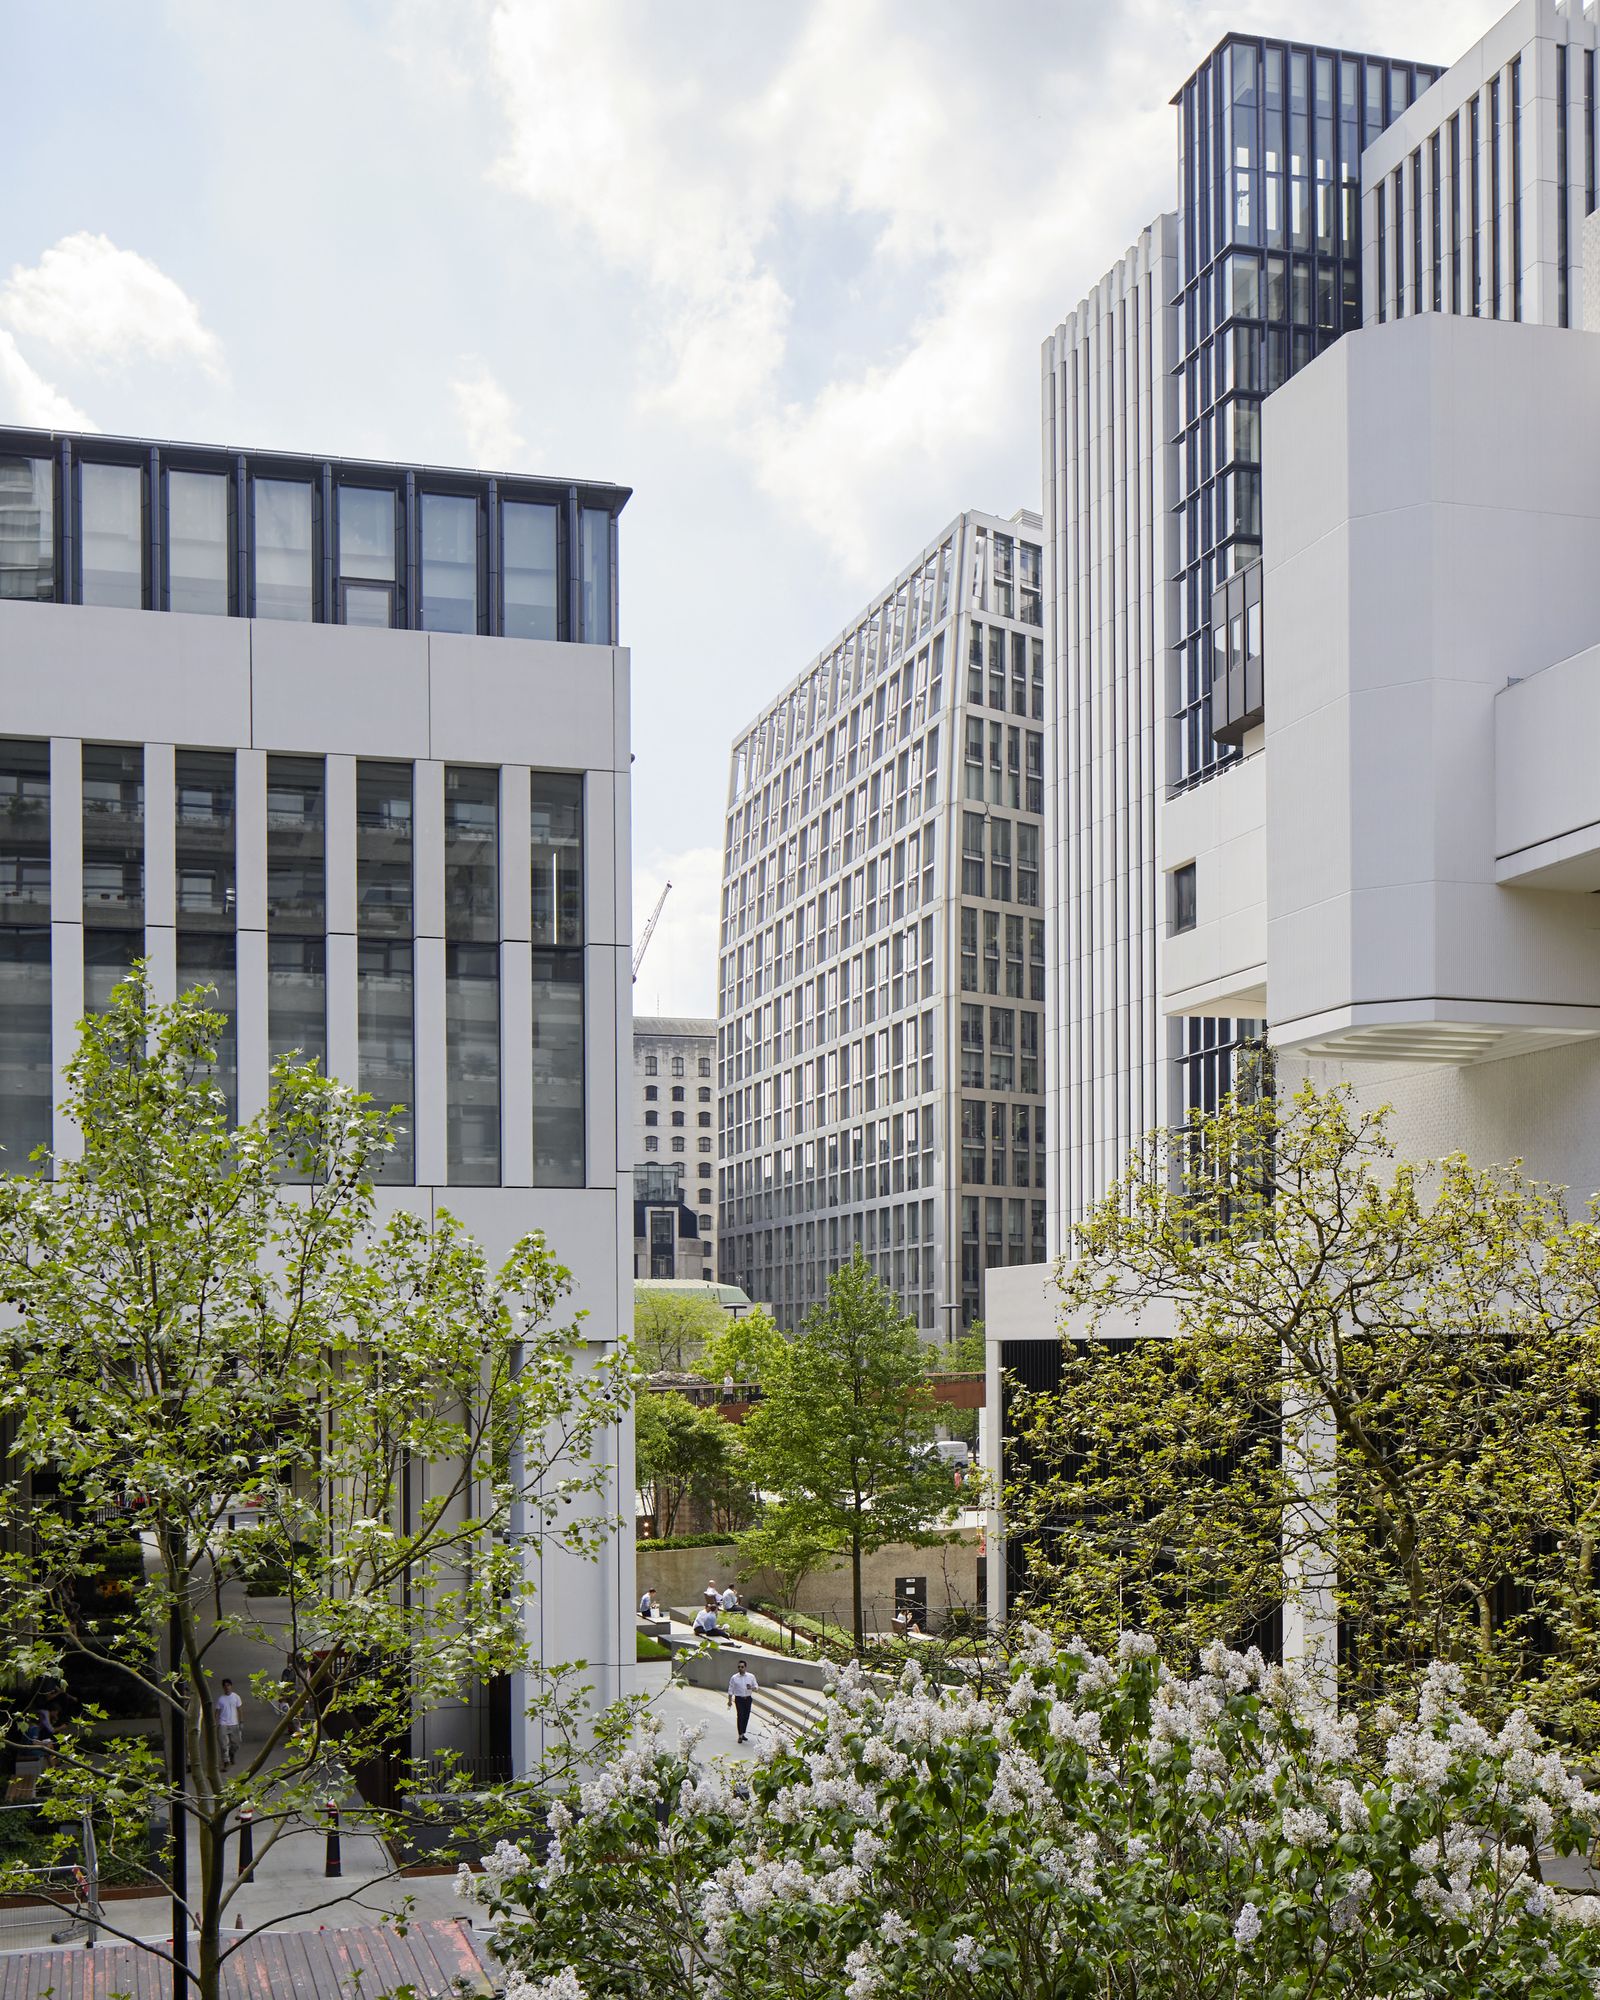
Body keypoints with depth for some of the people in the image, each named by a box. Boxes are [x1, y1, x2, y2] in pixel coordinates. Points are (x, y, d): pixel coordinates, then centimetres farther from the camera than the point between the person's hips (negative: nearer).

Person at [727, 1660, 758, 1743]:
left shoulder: (751, 1677, 1)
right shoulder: (734, 1678, -3)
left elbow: (756, 1687, 5)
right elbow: (730, 1690, 1)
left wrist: (752, 1688, -17)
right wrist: (730, 1701, -2)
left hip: (748, 1699, 3)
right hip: (739, 1699, -2)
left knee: (746, 1717, 8)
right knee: (740, 1717, -10)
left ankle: (743, 1734, 22)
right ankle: (740, 1736, -7)